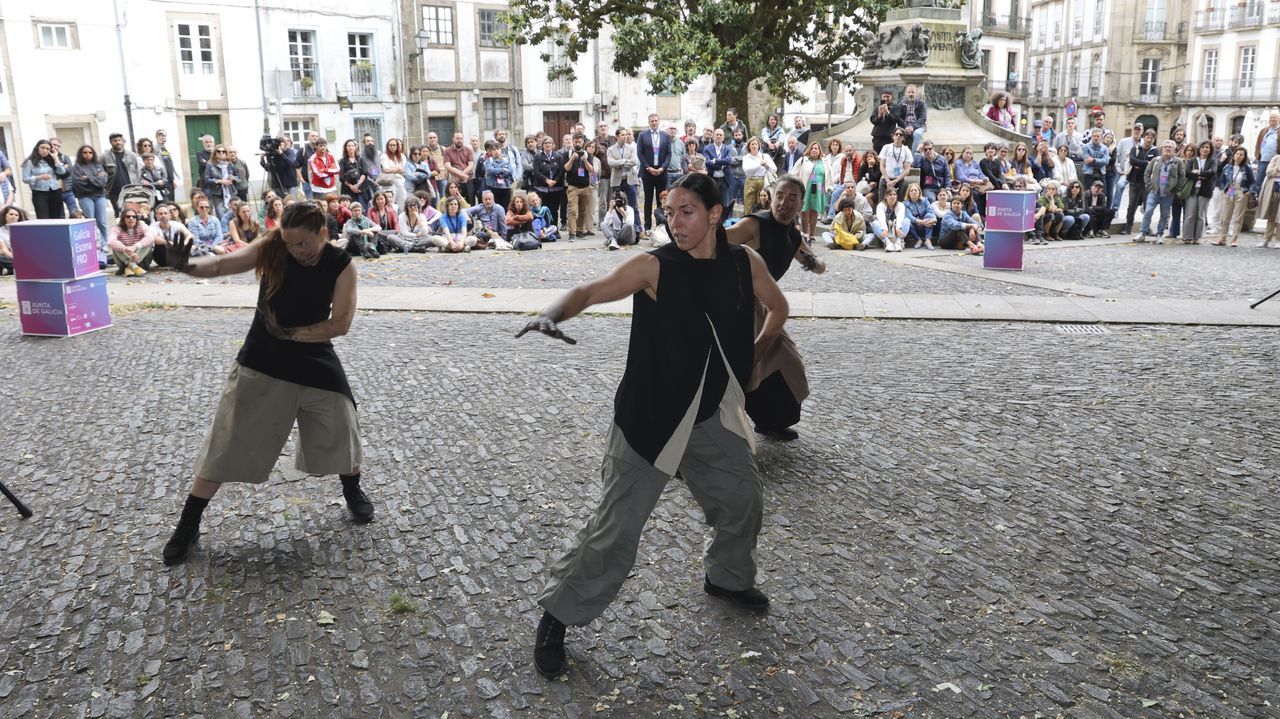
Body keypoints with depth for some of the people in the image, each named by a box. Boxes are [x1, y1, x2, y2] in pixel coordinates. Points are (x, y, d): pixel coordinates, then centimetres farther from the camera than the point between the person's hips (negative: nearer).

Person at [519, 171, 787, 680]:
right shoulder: (654, 266, -15)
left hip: (711, 414, 5)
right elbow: (591, 291, -24)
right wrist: (553, 314, -43)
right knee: (618, 527, -5)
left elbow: (778, 307, 16)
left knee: (743, 498, 19)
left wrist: (753, 356, 15)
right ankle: (557, 617, 11)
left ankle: (727, 578, 48)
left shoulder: (745, 263, -1)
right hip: (651, 415, -5)